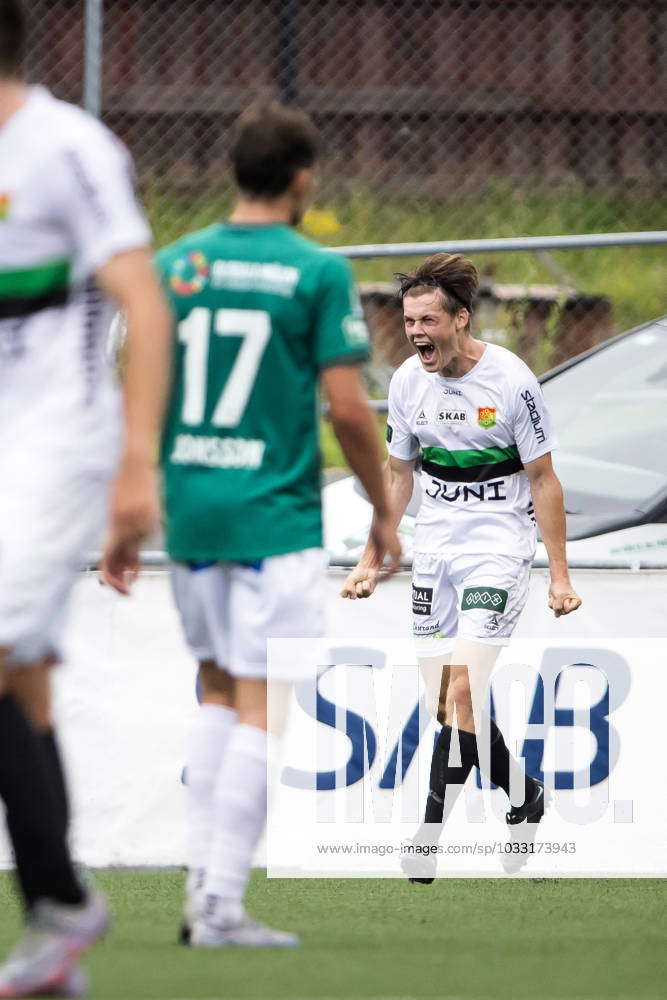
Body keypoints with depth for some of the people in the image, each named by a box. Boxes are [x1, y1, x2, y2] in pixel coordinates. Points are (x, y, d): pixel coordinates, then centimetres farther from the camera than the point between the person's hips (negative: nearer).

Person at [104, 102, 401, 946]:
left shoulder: (173, 265, 5)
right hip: (276, 518, -5)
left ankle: (201, 881, 14)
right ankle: (222, 906, -4)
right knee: (263, 709, -1)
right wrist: (383, 512, 4)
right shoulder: (318, 273, -7)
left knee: (218, 691, 19)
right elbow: (347, 408, -10)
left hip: (190, 511, 5)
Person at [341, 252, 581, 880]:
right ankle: (522, 793, 25)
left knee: (462, 691, -16)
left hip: (499, 543, -6)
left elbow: (544, 480, -7)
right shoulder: (408, 381, 1)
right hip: (435, 544, 6)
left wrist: (559, 575, -8)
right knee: (444, 697, 4)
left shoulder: (510, 381, -14)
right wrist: (372, 561, 14)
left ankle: (429, 840, -9)